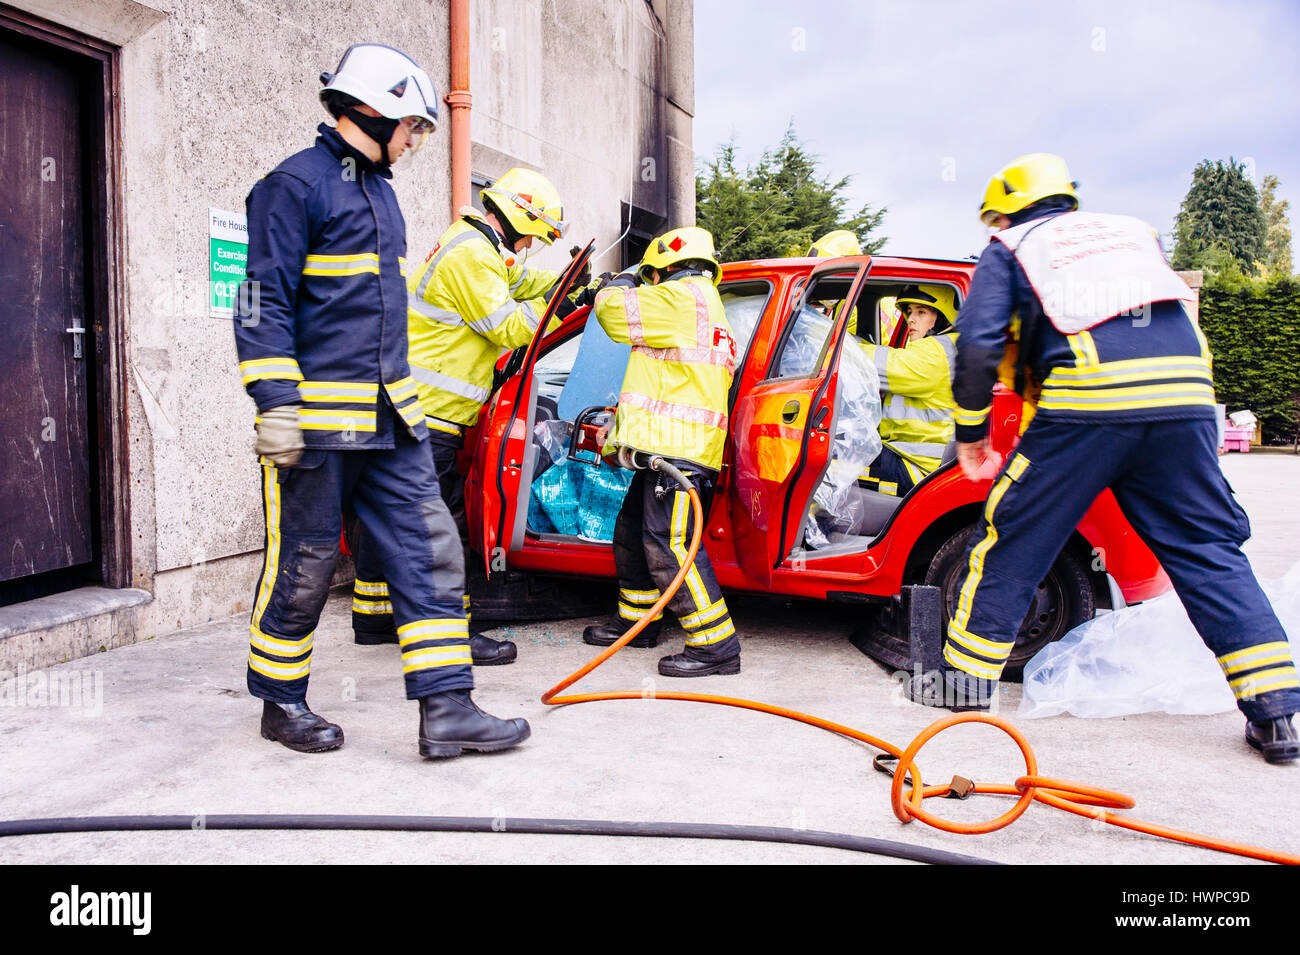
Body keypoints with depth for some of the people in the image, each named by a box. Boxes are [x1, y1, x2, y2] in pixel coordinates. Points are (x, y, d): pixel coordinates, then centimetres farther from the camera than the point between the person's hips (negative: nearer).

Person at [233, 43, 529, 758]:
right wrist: (277, 405, -19)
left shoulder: (379, 190, 20)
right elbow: (263, 303, -13)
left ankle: (446, 708, 4)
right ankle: (280, 703, 22)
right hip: (318, 418, -8)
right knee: (303, 565, 3)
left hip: (390, 418, 8)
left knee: (429, 554, 1)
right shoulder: (296, 184, -7)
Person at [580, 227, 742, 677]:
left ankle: (716, 645, -13)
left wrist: (619, 285, 16)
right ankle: (637, 621, 34)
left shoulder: (684, 297, -8)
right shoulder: (705, 305, 26)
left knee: (667, 543, -15)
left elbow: (612, 311, -4)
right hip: (670, 445, 11)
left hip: (676, 448, -11)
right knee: (632, 532, 20)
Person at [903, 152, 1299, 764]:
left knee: (1012, 537, 8)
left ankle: (967, 678, 15)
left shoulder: (1009, 250, 17)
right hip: (1184, 394, 5)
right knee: (1207, 547, 10)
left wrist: (971, 431, 13)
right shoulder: (1135, 233, 31)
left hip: (1089, 398, -4)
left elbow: (978, 345, 4)